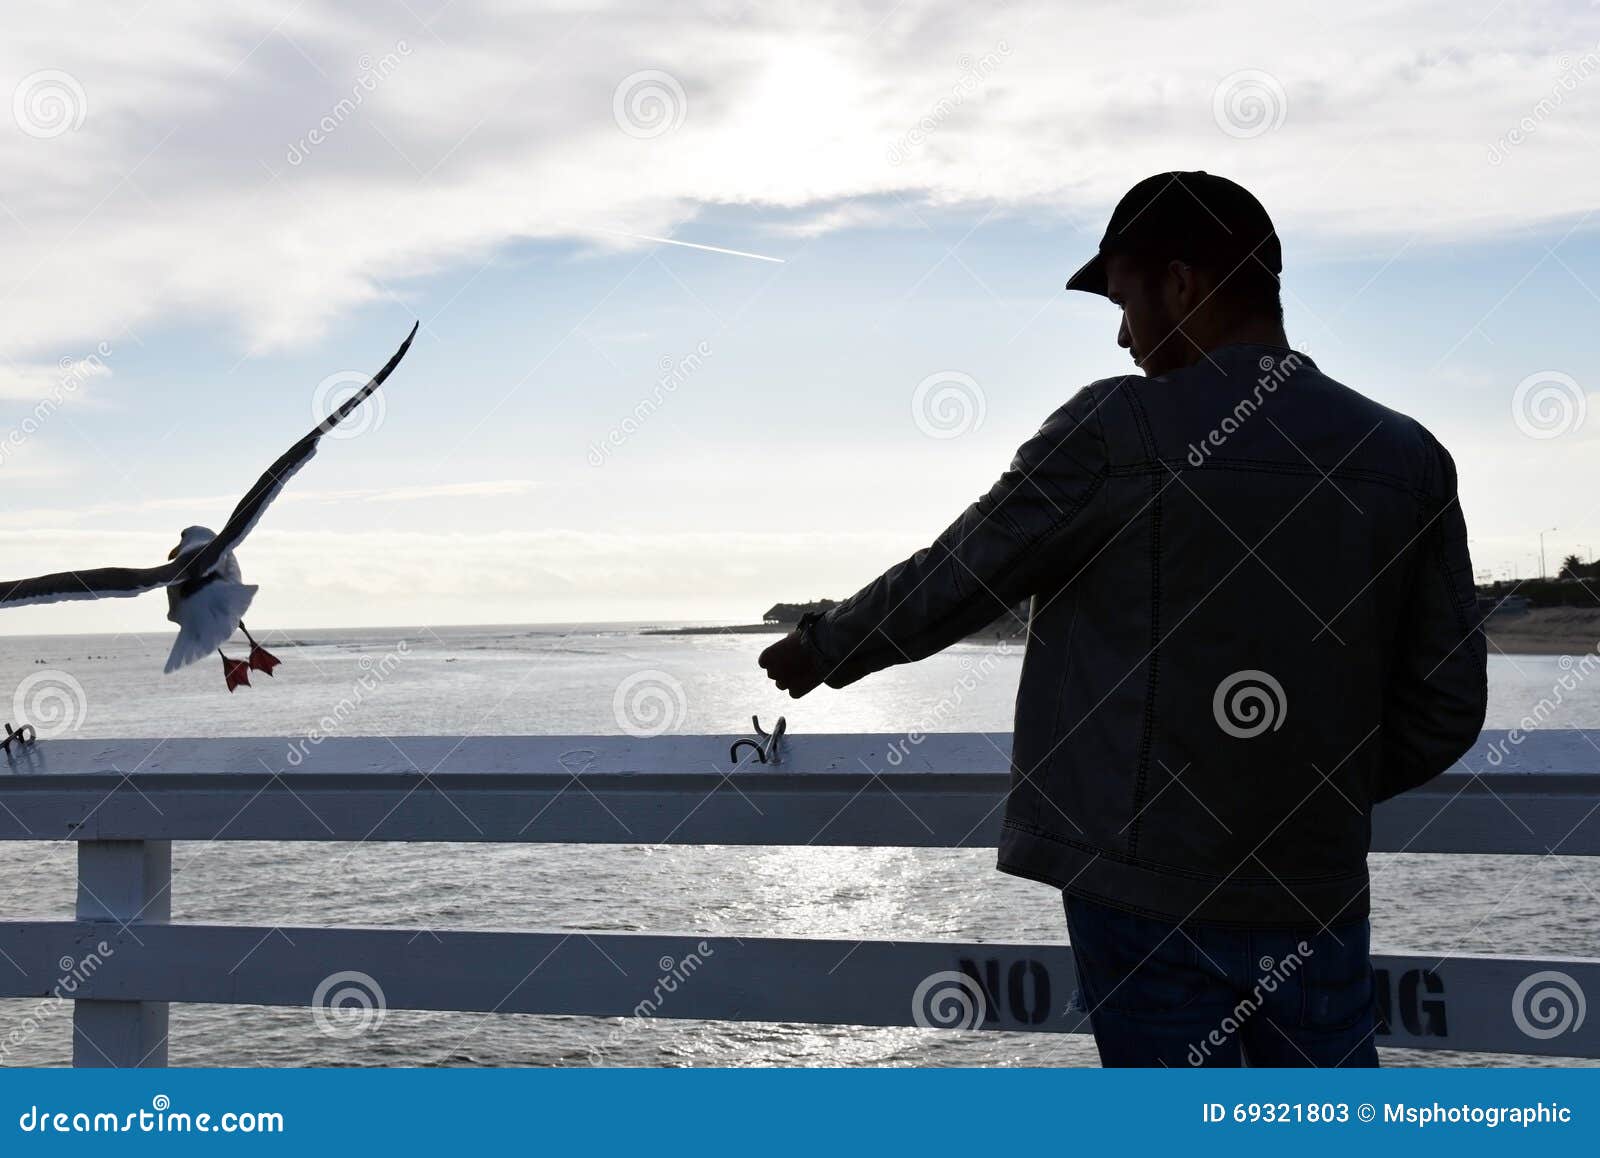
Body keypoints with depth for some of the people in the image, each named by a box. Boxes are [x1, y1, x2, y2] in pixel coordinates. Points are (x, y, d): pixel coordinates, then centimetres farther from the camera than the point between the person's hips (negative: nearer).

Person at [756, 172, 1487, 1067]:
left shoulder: (1117, 433, -11)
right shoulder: (1408, 456, 2)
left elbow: (952, 580, 0)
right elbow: (1447, 707, 3)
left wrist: (825, 648, 17)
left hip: (1149, 888, -4)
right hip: (1318, 895, 4)